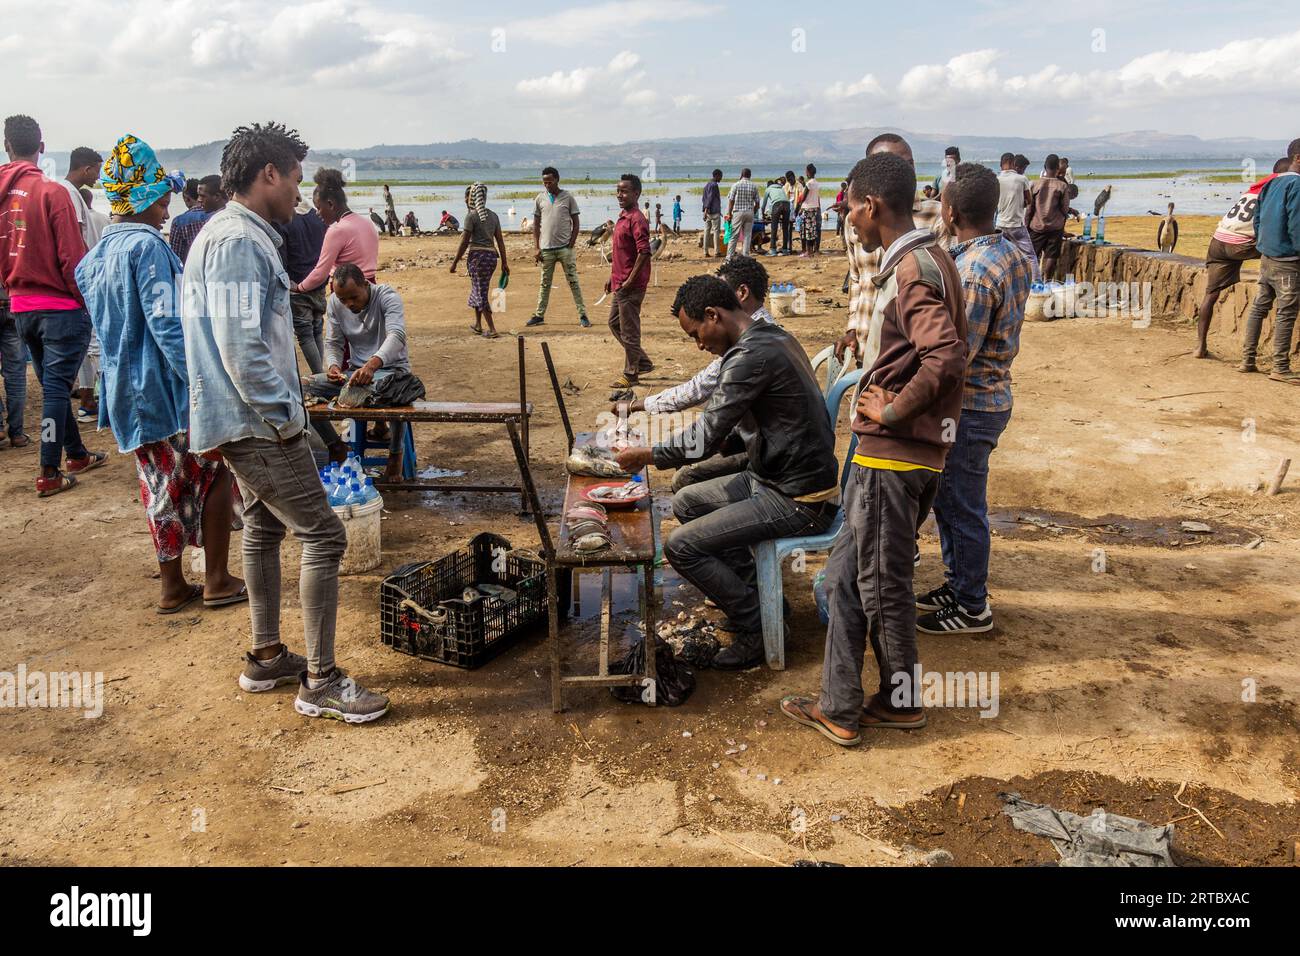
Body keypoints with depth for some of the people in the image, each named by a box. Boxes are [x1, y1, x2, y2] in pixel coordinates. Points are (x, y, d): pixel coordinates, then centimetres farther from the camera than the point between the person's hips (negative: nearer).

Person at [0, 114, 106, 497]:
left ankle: (76, 454, 30)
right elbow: (72, 255, -15)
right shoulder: (51, 192, -13)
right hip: (60, 307, -6)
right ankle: (49, 474, -1)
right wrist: (87, 302, -5)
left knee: (51, 384, 17)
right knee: (57, 387, -2)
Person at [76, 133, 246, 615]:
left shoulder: (93, 258, 12)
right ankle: (217, 582, 10)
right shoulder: (148, 246, -15)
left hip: (124, 394, 8)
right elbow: (168, 326, -22)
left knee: (162, 486, 16)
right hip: (167, 389, -8)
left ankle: (172, 586, 23)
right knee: (214, 476, 6)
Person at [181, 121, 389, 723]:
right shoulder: (240, 241, -18)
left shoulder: (232, 234, 16)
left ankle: (266, 658, 30)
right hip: (259, 424, -11)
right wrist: (283, 415, -17)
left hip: (245, 423, 11)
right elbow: (241, 346, -26)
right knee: (323, 536, -8)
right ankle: (320, 683, -1)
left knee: (264, 528, 18)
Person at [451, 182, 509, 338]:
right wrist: (504, 262, 13)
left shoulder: (472, 216, -9)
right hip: (492, 255, 7)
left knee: (481, 292, -3)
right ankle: (478, 325, 30)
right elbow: (500, 240, 9)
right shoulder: (493, 216, 9)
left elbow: (464, 242, -11)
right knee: (479, 289, 21)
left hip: (477, 255, -6)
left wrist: (455, 262, -5)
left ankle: (492, 330, -9)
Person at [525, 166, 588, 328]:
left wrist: (571, 244, -6)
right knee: (545, 283, 9)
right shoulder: (540, 198, 6)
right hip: (546, 248, 2)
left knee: (573, 282, -1)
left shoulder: (568, 197, 0)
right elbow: (536, 224, 10)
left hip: (565, 247, -2)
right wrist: (536, 247, 2)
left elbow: (576, 222, 2)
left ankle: (583, 315, 1)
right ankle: (539, 315, 17)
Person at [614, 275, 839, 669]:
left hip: (799, 501, -10)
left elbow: (705, 440, -21)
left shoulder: (750, 357, -22)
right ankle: (759, 595, 20)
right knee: (686, 502, 18)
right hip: (778, 478, 10)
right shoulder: (775, 336, 9)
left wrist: (644, 456, -8)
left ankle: (756, 629, 1)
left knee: (681, 546, -15)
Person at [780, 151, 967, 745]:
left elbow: (946, 360, -31)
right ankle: (839, 707, 24)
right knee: (847, 576, 14)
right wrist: (885, 403, 10)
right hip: (884, 452, 10)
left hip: (892, 455, -10)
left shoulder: (914, 269, -18)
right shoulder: (921, 260, 14)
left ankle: (900, 702, 25)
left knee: (883, 584, 5)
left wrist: (890, 411, -18)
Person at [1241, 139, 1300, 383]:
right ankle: (1280, 368, -1)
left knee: (1259, 308, 13)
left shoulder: (1271, 184, 11)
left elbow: (1257, 219, 16)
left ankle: (1248, 360, 17)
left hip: (1266, 258, 9)